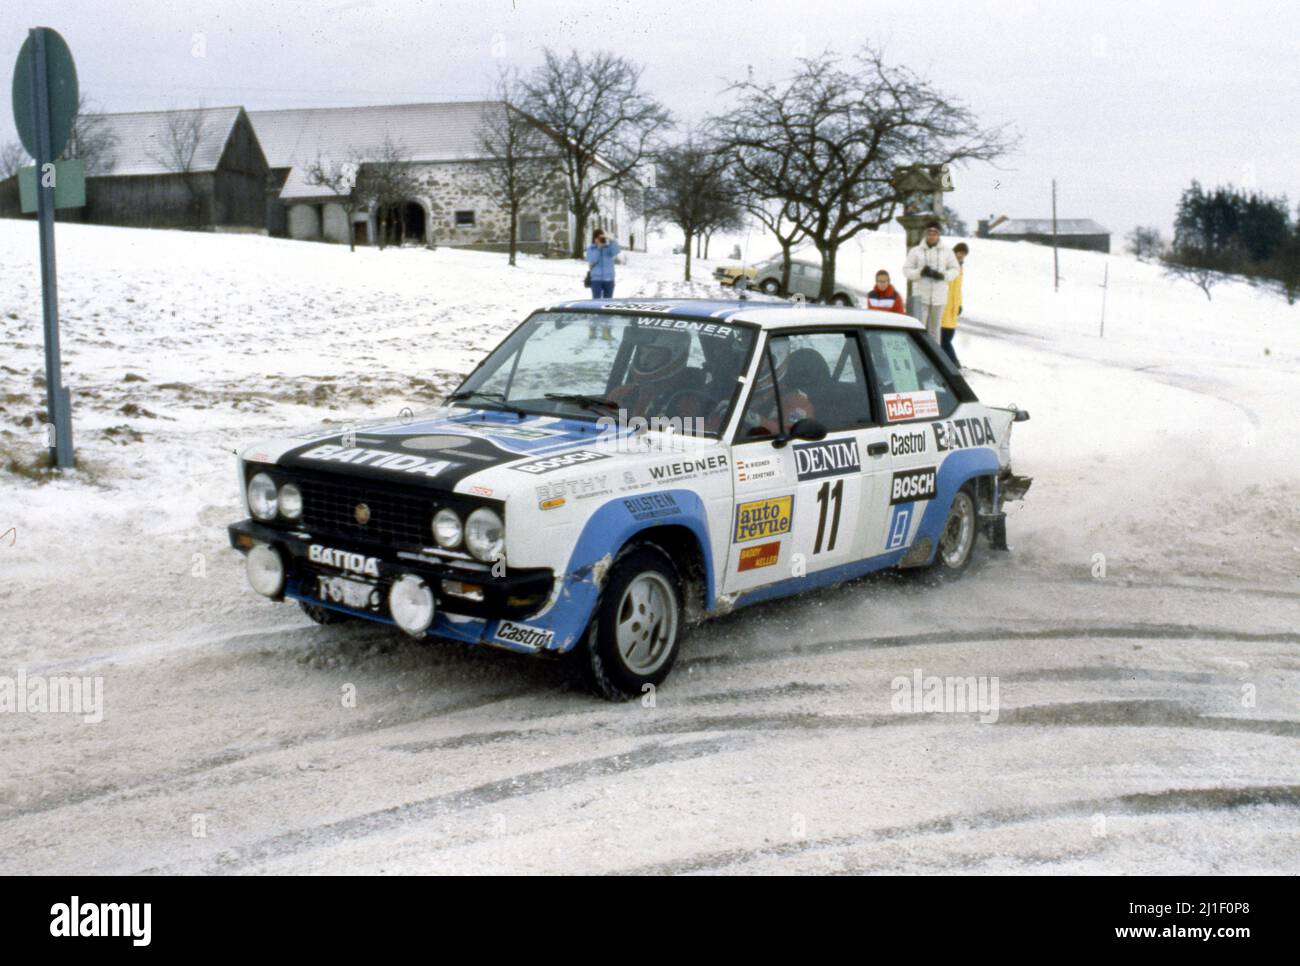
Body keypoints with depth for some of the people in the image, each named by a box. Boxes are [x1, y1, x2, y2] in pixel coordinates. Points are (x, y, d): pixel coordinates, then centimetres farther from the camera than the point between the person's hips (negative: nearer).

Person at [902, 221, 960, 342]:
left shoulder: (946, 251, 5)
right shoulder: (916, 251, 2)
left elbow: (955, 269, 9)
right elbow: (906, 270, 2)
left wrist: (943, 275, -11)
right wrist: (920, 272, -17)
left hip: (939, 296, 2)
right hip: (921, 295, -1)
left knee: (934, 328, 9)